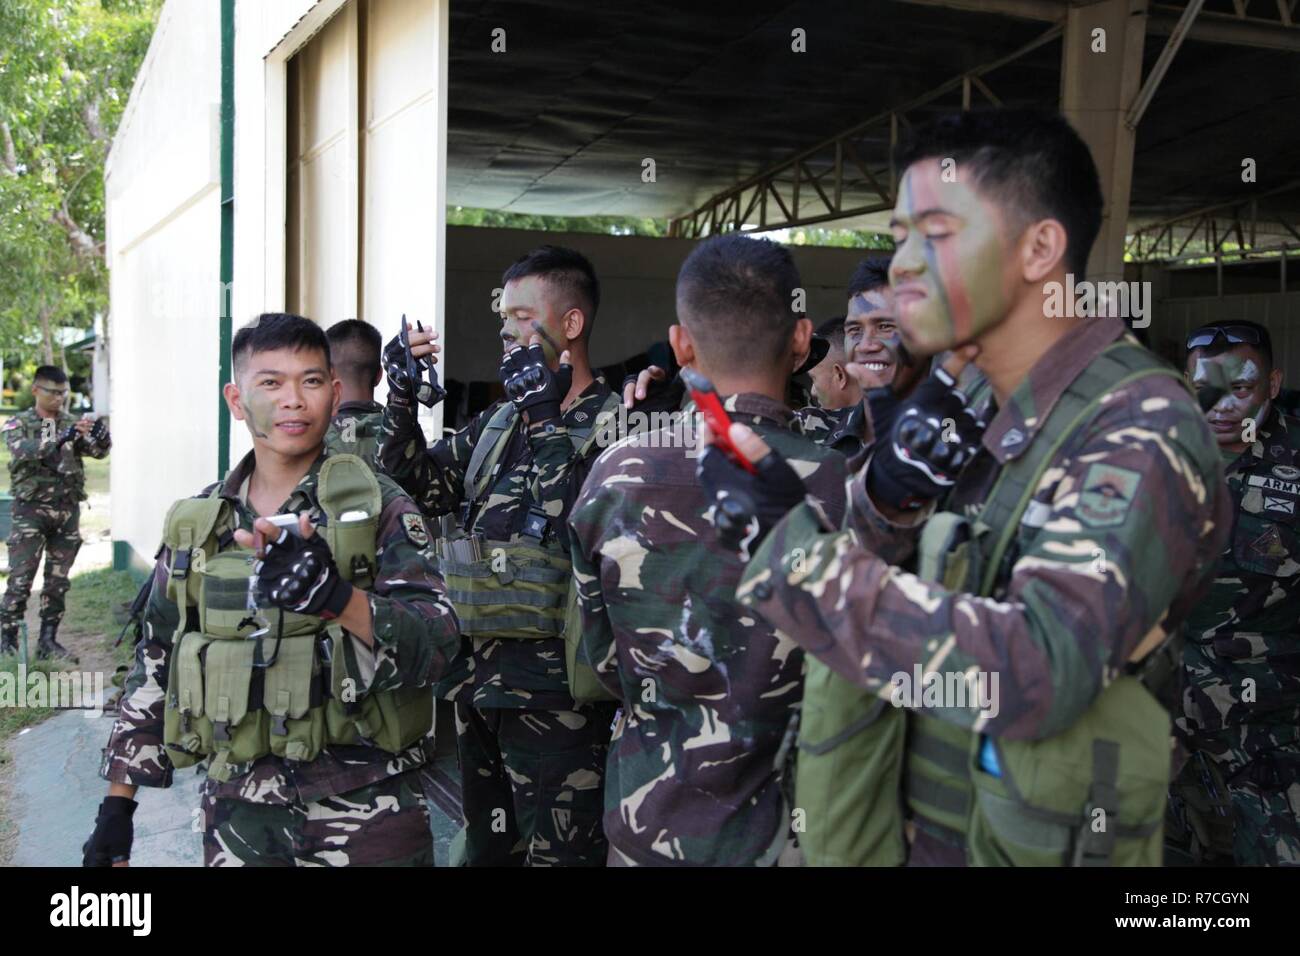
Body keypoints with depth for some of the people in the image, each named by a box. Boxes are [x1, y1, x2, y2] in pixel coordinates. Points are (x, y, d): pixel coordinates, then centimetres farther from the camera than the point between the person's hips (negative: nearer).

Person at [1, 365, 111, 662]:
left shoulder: (74, 423, 10)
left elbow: (98, 450, -3)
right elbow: (25, 451, -20)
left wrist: (101, 435, -26)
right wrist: (63, 436, -33)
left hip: (68, 511, 4)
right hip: (31, 509, -4)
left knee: (58, 581, 7)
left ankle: (48, 641, 14)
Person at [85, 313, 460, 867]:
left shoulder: (377, 508, -6)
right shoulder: (196, 525, 5)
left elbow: (437, 644, -18)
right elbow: (154, 667, 13)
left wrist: (334, 596, -35)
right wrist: (117, 803, 11)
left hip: (368, 805, -3)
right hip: (238, 806, 3)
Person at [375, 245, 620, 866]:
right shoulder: (497, 422, 14)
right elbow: (419, 488, 11)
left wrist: (544, 418, -22)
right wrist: (401, 398, -1)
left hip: (550, 689, -7)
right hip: (478, 675, 7)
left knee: (557, 852, 4)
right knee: (486, 848, 20)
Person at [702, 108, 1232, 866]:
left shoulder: (1143, 432, -21)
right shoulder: (974, 404, 1)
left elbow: (1034, 677, -34)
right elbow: (868, 578, 3)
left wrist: (791, 544, -30)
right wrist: (888, 494, -18)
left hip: (1029, 845, -6)